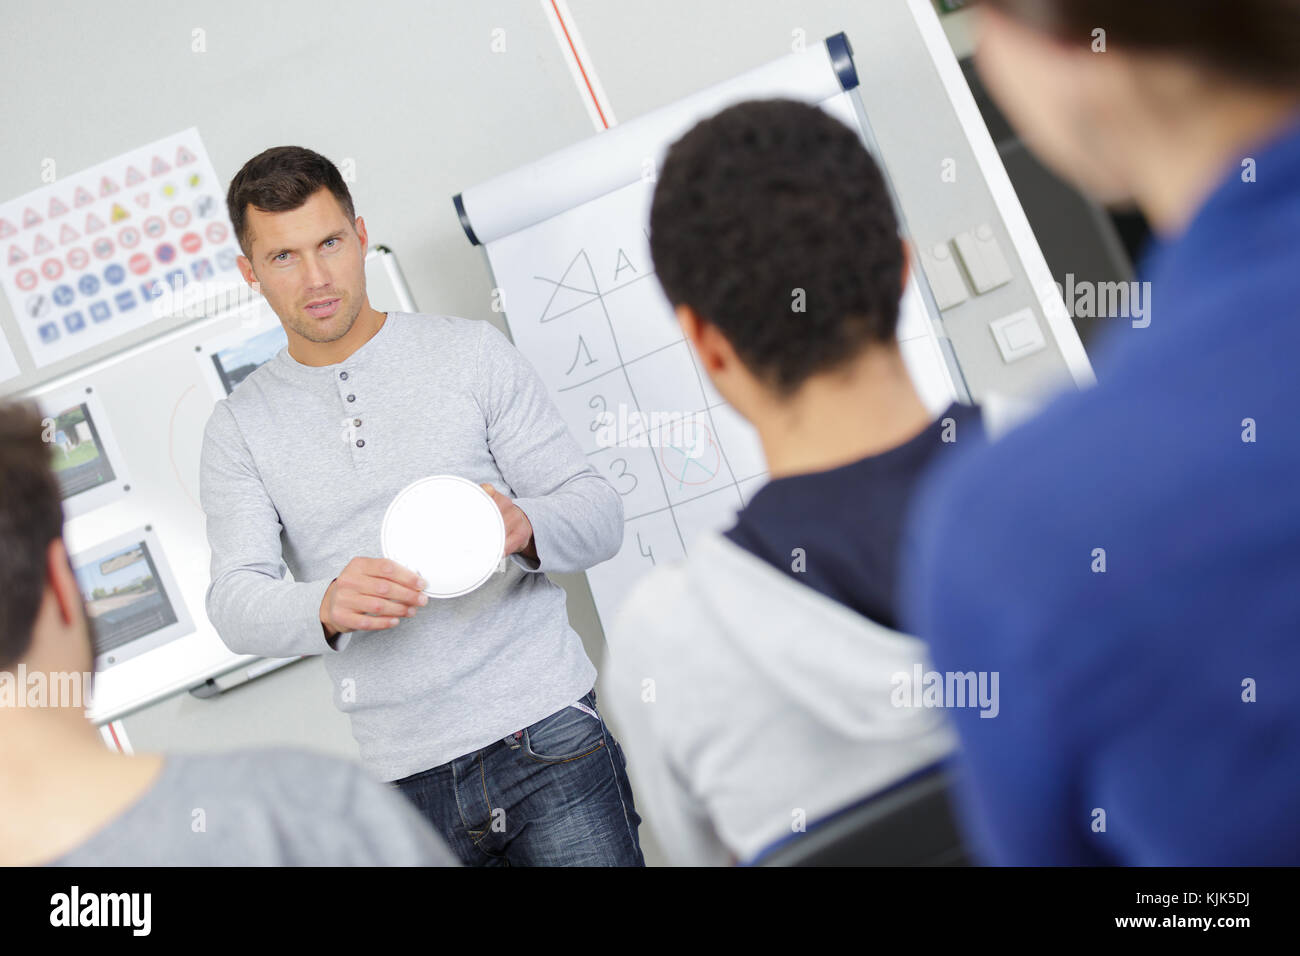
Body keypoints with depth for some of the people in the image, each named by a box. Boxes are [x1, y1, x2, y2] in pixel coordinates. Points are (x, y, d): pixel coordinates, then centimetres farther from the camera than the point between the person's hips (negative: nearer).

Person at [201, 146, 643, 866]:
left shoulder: (471, 353, 4)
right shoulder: (238, 427, 8)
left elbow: (599, 512, 1)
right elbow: (235, 603, -2)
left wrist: (524, 528, -22)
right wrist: (329, 607, -25)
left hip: (546, 736, -1)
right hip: (406, 776, 2)